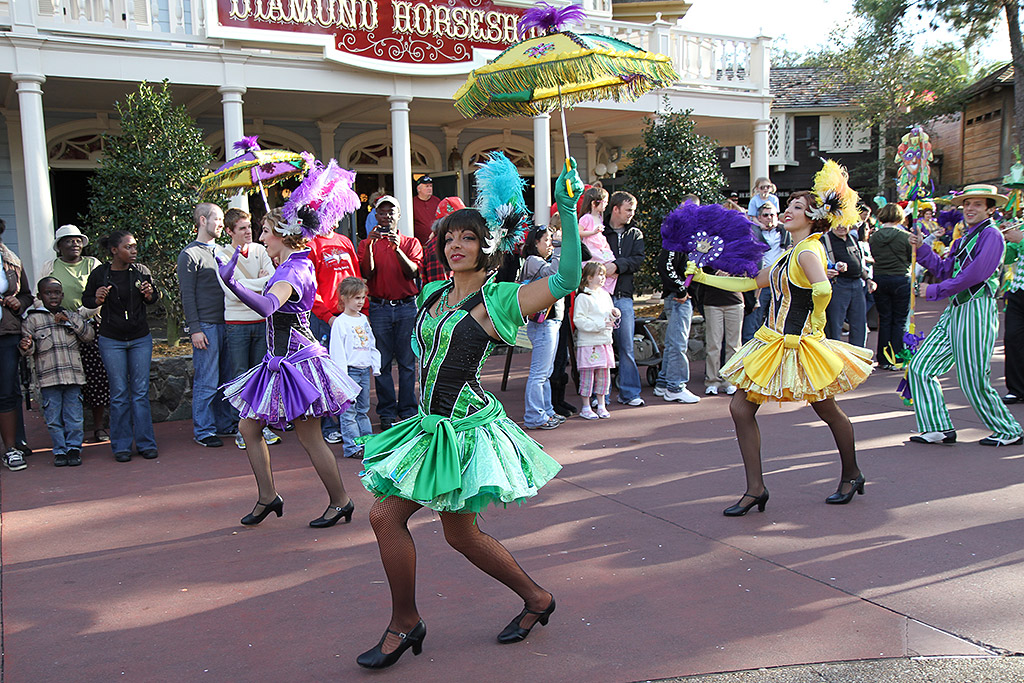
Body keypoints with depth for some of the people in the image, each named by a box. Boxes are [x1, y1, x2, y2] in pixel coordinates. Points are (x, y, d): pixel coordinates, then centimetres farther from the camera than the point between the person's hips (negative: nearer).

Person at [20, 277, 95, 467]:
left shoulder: (72, 316, 13)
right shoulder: (33, 319, 5)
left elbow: (90, 335, 3)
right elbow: (29, 347, 2)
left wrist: (70, 320, -6)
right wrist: (26, 347, -22)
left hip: (73, 375, 2)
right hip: (48, 377, -1)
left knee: (74, 416, 3)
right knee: (53, 417, 3)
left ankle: (74, 448, 15)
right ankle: (60, 450, 14)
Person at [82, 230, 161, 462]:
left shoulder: (142, 271, 0)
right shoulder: (99, 274, -5)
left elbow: (154, 299, 13)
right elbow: (86, 299, 7)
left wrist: (150, 294, -10)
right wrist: (97, 300, -14)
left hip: (140, 339, 2)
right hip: (111, 341, -1)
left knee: (140, 391, 3)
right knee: (119, 393, 2)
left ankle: (146, 443, 11)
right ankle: (121, 446, 12)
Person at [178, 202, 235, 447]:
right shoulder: (190, 255, -3)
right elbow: (187, 295, -7)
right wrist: (194, 329, -13)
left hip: (226, 324, 7)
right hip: (206, 325, -7)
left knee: (226, 378, 8)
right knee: (207, 382, -4)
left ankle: (224, 424, 17)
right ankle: (203, 431, 5)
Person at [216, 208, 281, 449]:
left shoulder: (260, 250, 7)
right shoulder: (222, 255, -3)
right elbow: (233, 291, -15)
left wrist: (247, 285, -14)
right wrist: (261, 282, -9)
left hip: (262, 321, 3)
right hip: (236, 323, -3)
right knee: (240, 377, 1)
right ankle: (242, 427, 10)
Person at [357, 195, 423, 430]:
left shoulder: (411, 243, 10)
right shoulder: (367, 243, 10)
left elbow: (412, 272, -5)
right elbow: (367, 273, -4)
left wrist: (398, 250, -19)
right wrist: (370, 245, -15)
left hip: (407, 307, 0)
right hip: (378, 307, 0)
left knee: (407, 362, 1)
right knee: (382, 363, 1)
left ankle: (408, 411, 9)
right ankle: (387, 413, 9)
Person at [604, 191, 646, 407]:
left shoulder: (635, 234, 14)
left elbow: (638, 259, 0)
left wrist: (617, 265, -17)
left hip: (623, 296, 2)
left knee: (626, 346, 3)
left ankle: (629, 392, 11)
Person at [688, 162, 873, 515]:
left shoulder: (808, 250, -16)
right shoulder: (788, 255, 12)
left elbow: (823, 289, -36)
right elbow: (748, 283, 19)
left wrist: (816, 321, -18)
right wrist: (702, 277, 18)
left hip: (799, 346, -9)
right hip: (771, 343, 9)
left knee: (829, 412, 12)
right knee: (741, 408, 2)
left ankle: (851, 476, 36)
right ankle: (755, 489, 9)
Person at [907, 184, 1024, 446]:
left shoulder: (991, 235, -10)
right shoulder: (964, 238, 18)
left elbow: (974, 275, -20)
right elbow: (944, 270, 16)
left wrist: (934, 290, -15)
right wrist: (922, 248, 7)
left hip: (976, 309, -9)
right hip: (954, 310, 9)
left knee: (973, 381, -3)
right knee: (920, 368, 3)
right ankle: (939, 428, 9)